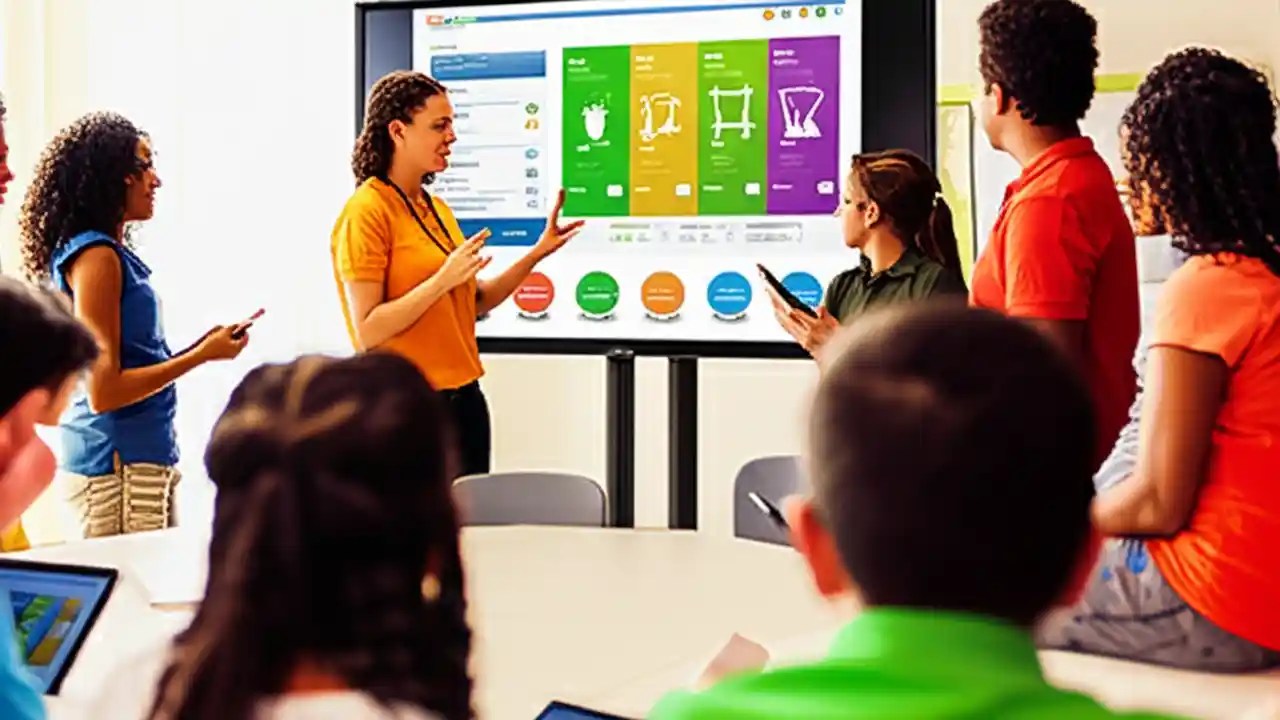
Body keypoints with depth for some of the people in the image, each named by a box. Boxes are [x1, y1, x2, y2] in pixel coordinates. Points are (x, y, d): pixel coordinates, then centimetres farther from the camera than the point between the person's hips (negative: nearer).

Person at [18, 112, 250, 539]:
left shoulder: (113, 255, 14)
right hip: (119, 467, -9)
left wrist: (201, 345, 12)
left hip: (142, 458, 9)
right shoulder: (96, 256, -12)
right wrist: (202, 357, -13)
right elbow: (103, 391, -17)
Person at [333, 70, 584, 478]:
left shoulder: (438, 209, 11)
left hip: (465, 399, 8)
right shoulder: (367, 212, -12)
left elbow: (473, 304, 14)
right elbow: (367, 330, -18)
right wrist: (443, 279, -25)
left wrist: (536, 255, 6)